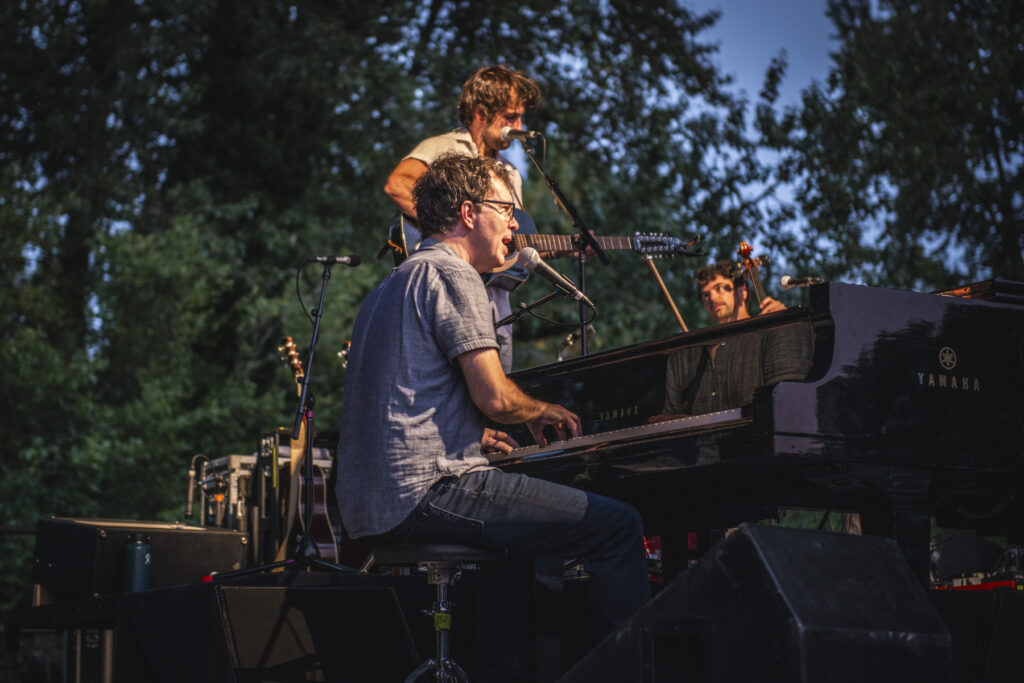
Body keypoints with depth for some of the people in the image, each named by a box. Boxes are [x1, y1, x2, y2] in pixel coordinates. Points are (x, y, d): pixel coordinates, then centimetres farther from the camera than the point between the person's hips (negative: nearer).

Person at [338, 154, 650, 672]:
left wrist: (472, 435, 29)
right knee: (618, 525, -11)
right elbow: (494, 396, -14)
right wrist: (542, 412, 5)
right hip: (428, 489, -11)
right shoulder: (451, 273, -7)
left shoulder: (391, 284, 24)